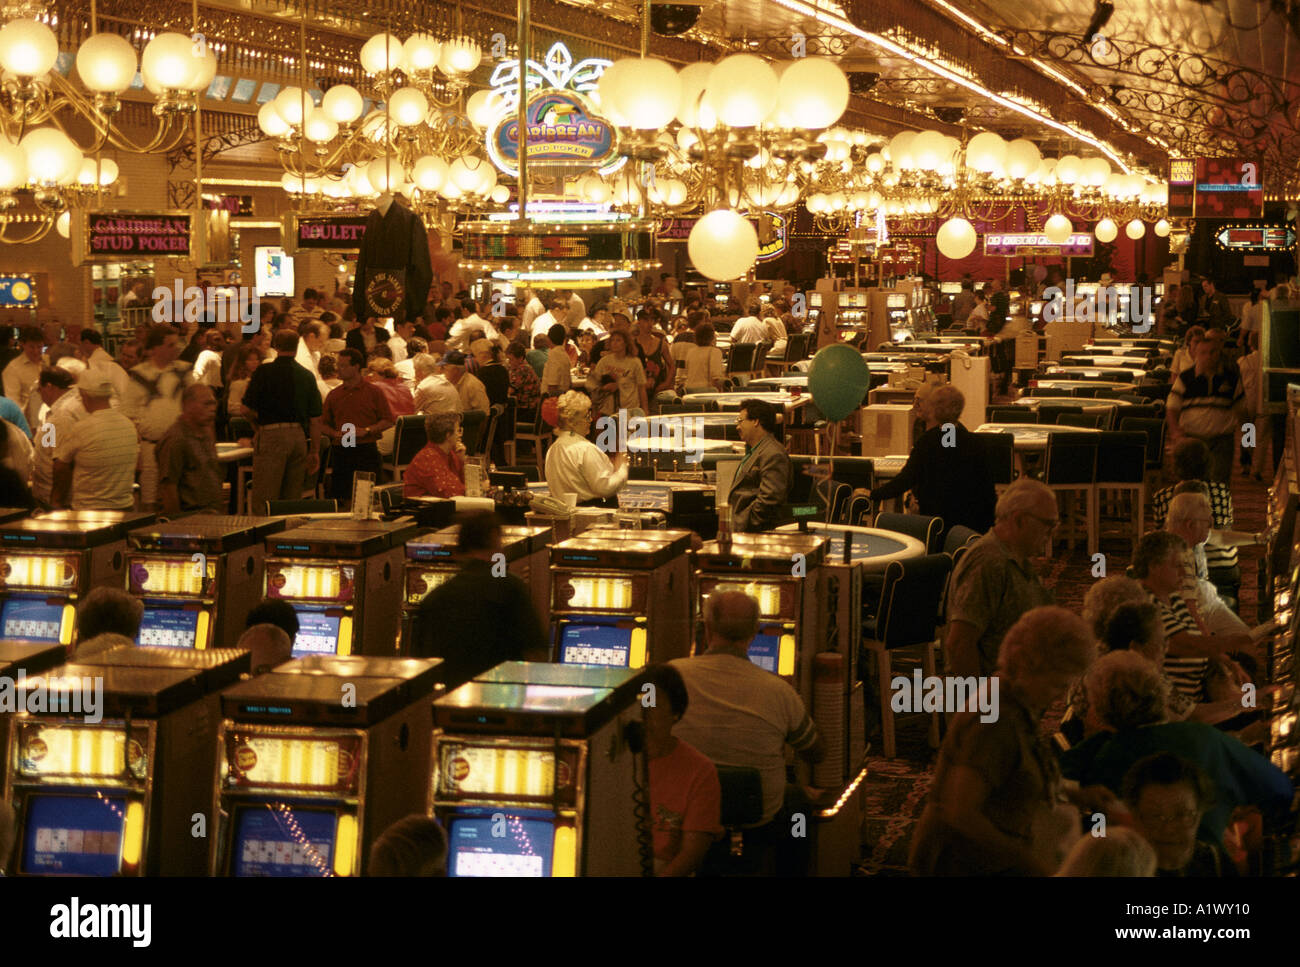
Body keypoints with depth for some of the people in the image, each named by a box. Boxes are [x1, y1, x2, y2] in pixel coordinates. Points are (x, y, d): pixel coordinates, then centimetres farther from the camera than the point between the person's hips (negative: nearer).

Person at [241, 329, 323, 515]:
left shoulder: (264, 372, -4)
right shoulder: (307, 376, 7)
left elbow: (245, 408, -5)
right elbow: (316, 418, 8)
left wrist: (257, 425, 16)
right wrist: (313, 451, 15)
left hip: (271, 435, -4)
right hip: (299, 436, 4)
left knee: (263, 500, -5)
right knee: (293, 498, 10)